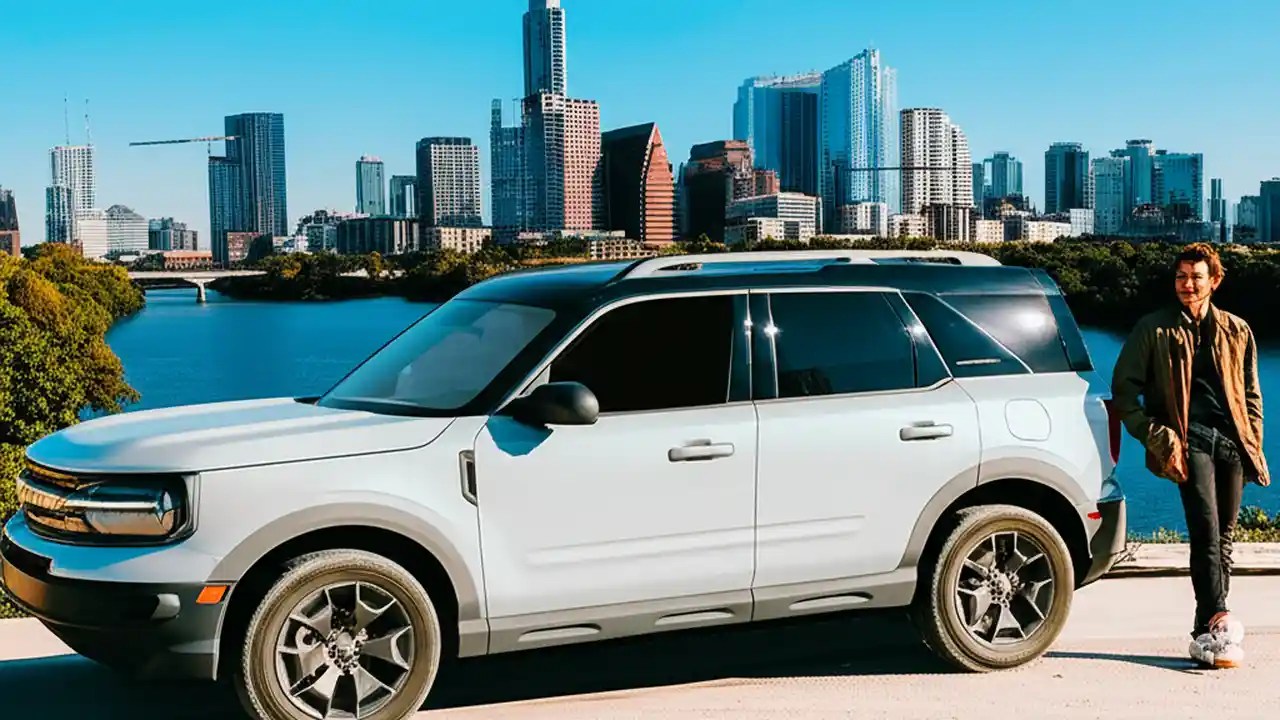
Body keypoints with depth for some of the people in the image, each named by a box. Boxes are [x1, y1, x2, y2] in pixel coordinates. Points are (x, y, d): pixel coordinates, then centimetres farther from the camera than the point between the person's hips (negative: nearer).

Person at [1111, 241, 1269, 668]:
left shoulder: (1237, 332, 16)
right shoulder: (1154, 330, 5)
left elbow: (1251, 395, 21)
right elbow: (1123, 390, 2)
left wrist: (1253, 446, 10)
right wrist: (1160, 440, -5)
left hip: (1232, 441, 4)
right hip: (1190, 440, -4)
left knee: (1223, 539, 4)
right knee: (1206, 532, -17)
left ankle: (1207, 633, 10)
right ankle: (1218, 622, -24)